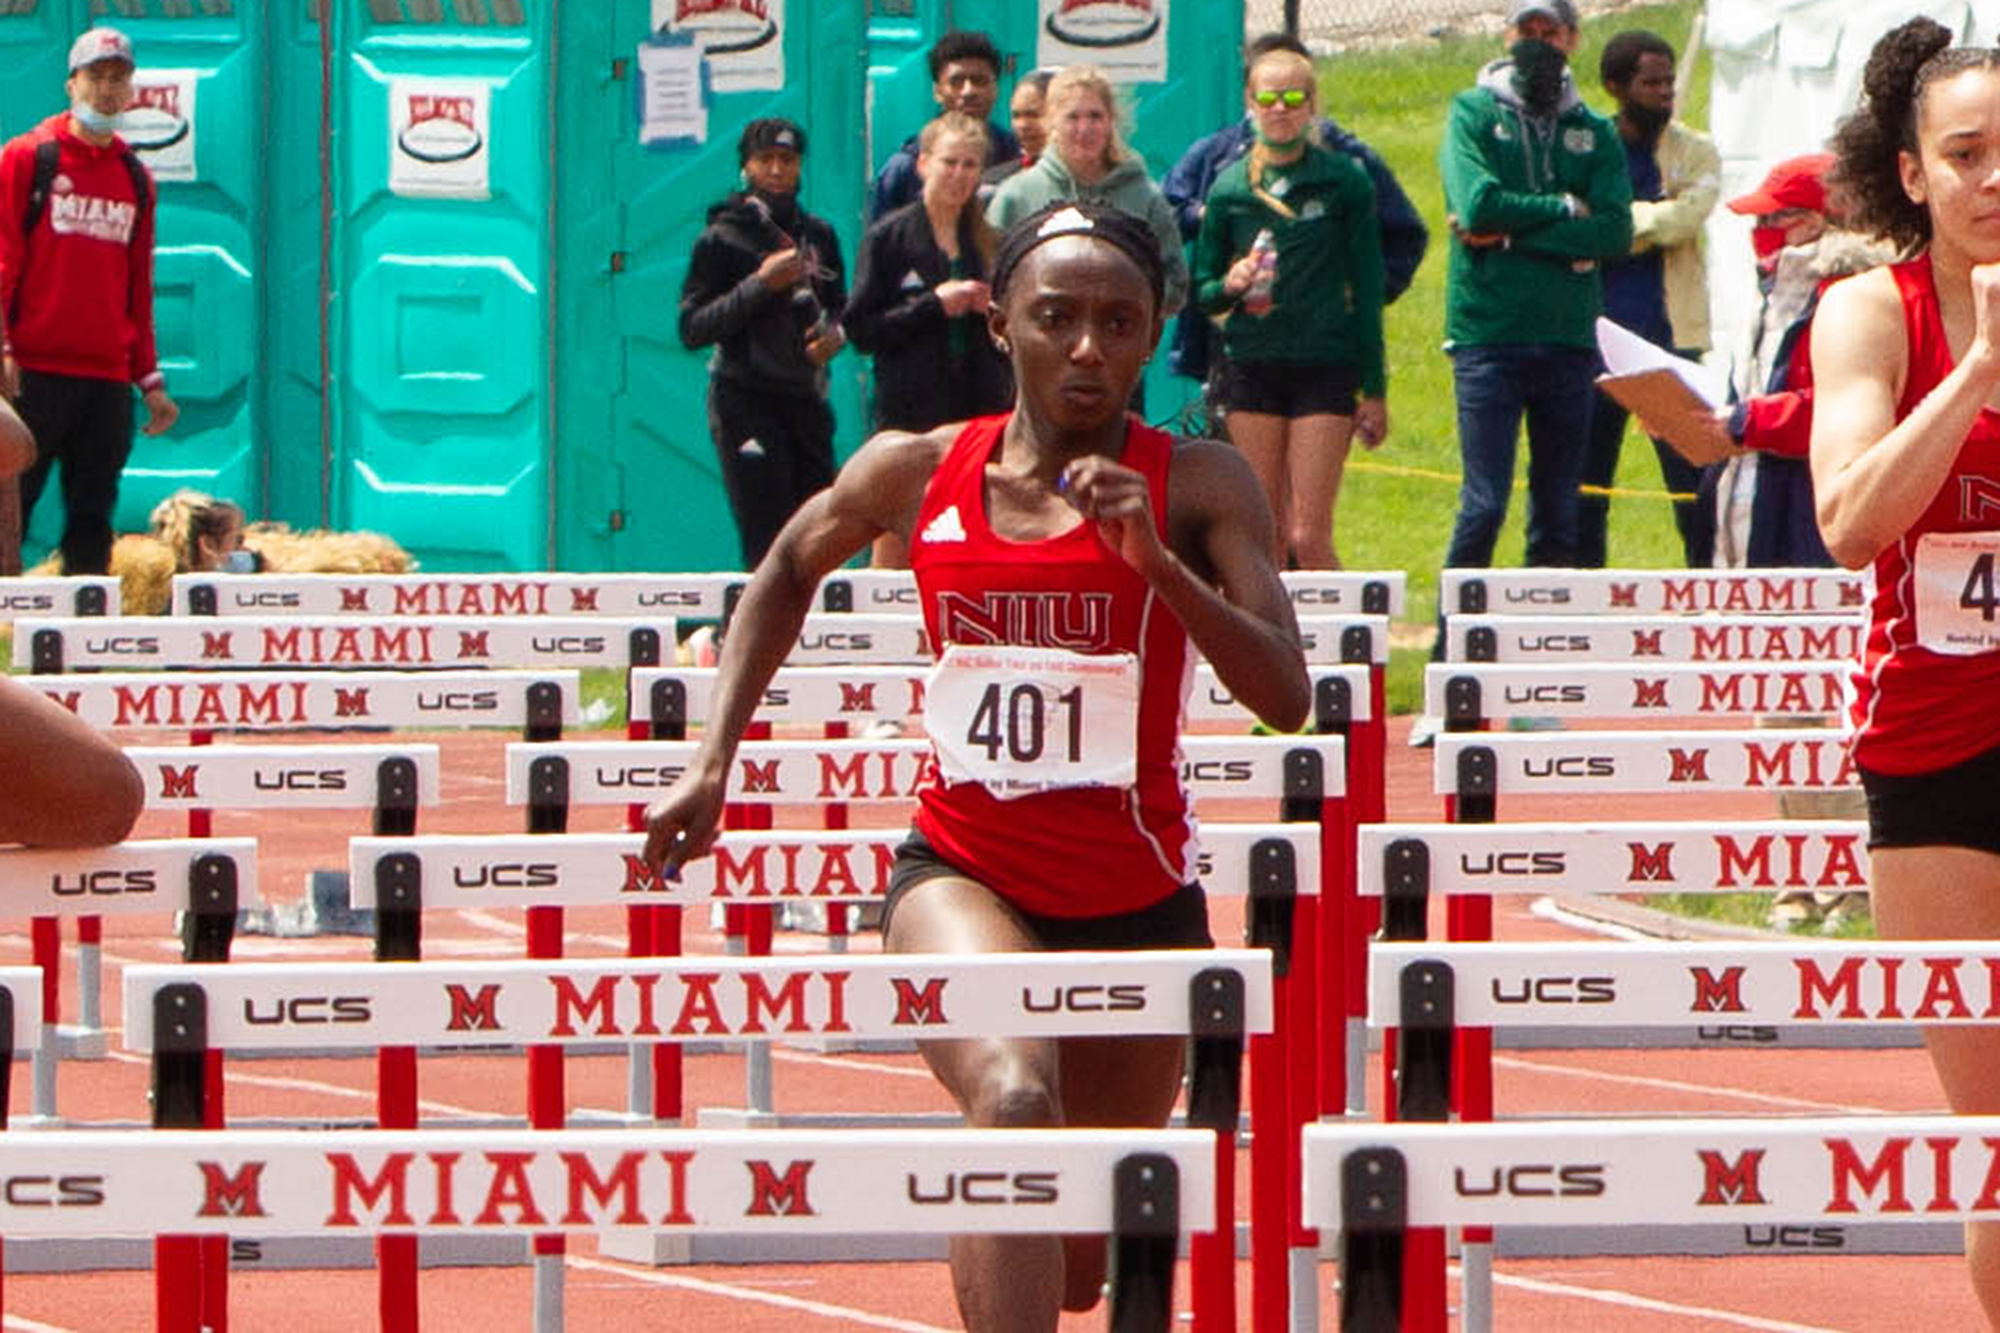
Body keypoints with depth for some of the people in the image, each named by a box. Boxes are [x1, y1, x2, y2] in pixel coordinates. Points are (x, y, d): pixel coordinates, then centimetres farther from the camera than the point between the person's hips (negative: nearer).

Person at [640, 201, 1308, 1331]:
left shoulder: (1199, 486, -9)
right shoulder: (916, 475, -3)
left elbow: (1286, 698, -19)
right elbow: (790, 572, 18)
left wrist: (1156, 560, -30)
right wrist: (714, 760, 13)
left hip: (1141, 899, 1)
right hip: (966, 872, -1)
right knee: (1016, 1097, -35)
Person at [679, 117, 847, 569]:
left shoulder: (818, 235, 13)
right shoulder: (722, 239, -1)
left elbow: (841, 308, 25)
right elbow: (692, 330, -7)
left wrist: (835, 334, 1)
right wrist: (760, 285, -15)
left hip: (807, 400, 5)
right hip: (747, 401, -5)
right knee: (770, 544, -13)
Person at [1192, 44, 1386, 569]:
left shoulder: (1345, 181, 1)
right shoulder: (1230, 187, 8)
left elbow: (1367, 290, 3)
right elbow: (1200, 292, 12)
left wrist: (1375, 389, 0)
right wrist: (1231, 285, -11)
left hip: (1326, 368, -3)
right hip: (1252, 368, 3)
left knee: (1308, 537, -8)